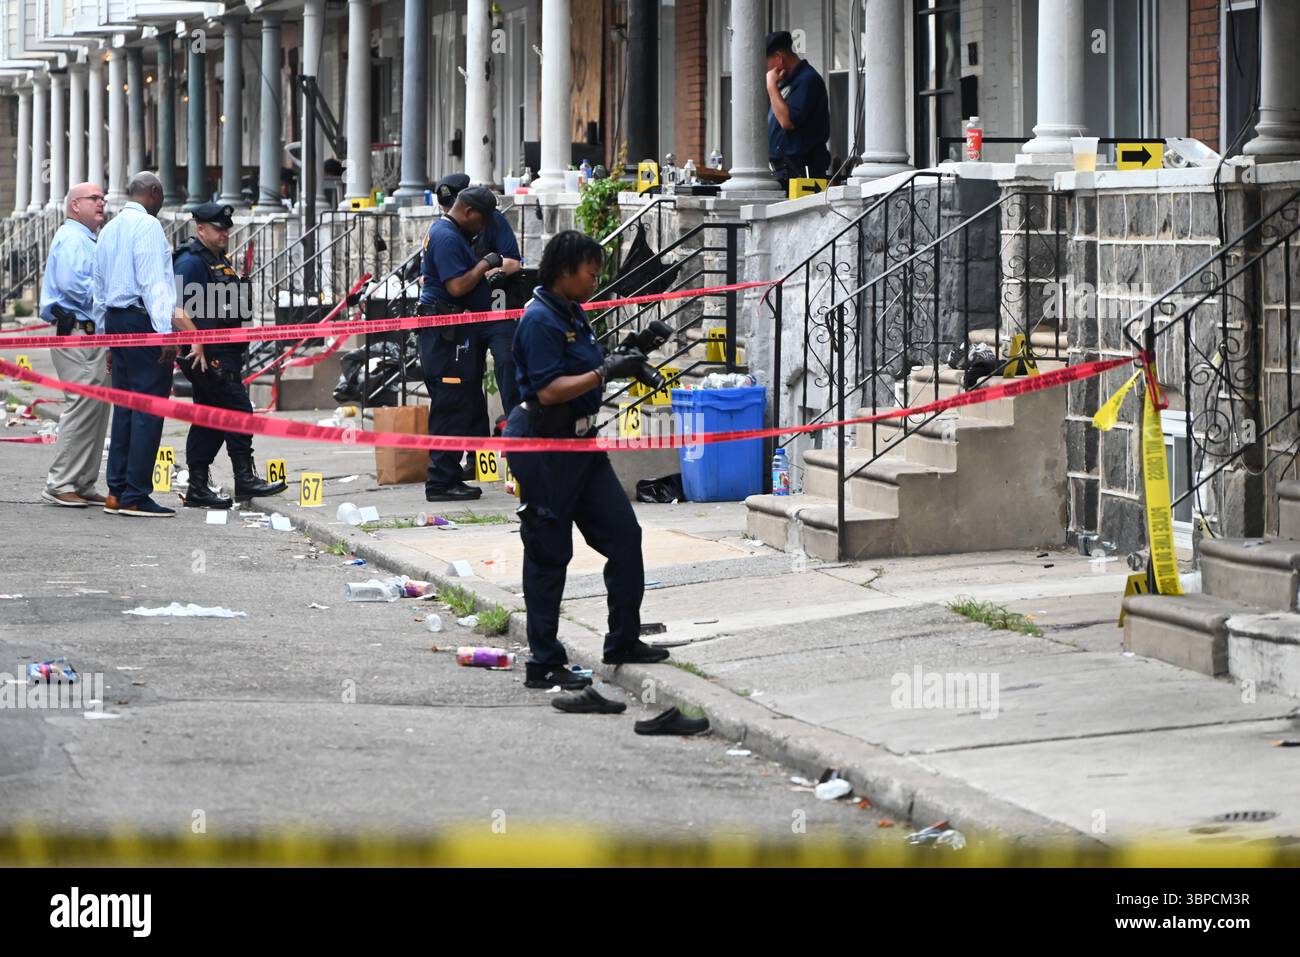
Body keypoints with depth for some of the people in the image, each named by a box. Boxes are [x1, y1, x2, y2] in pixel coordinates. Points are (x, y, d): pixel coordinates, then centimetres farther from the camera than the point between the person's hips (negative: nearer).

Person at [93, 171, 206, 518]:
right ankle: (136, 496, -10)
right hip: (143, 320, -9)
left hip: (115, 320, 9)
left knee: (125, 406, 11)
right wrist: (167, 333, -20)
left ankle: (116, 492, 10)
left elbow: (99, 286, 22)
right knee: (148, 409, -7)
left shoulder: (109, 229, 17)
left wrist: (106, 334, 29)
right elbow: (154, 282, -17)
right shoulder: (148, 226, -9)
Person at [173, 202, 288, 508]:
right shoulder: (190, 262, -11)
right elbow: (183, 310, -19)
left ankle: (198, 488, 12)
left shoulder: (219, 261, 21)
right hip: (209, 355, -10)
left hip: (224, 353, 10)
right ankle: (244, 479, -9)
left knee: (209, 420, 10)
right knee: (237, 411, -11)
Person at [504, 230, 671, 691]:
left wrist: (623, 361, 6)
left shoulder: (573, 314, 11)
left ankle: (623, 640, 21)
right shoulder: (539, 320, -18)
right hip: (543, 446, -9)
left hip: (580, 444, 9)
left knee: (623, 533, 9)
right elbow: (548, 390, -24)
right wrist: (607, 372, -23)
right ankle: (543, 665, 7)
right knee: (549, 553, -1)